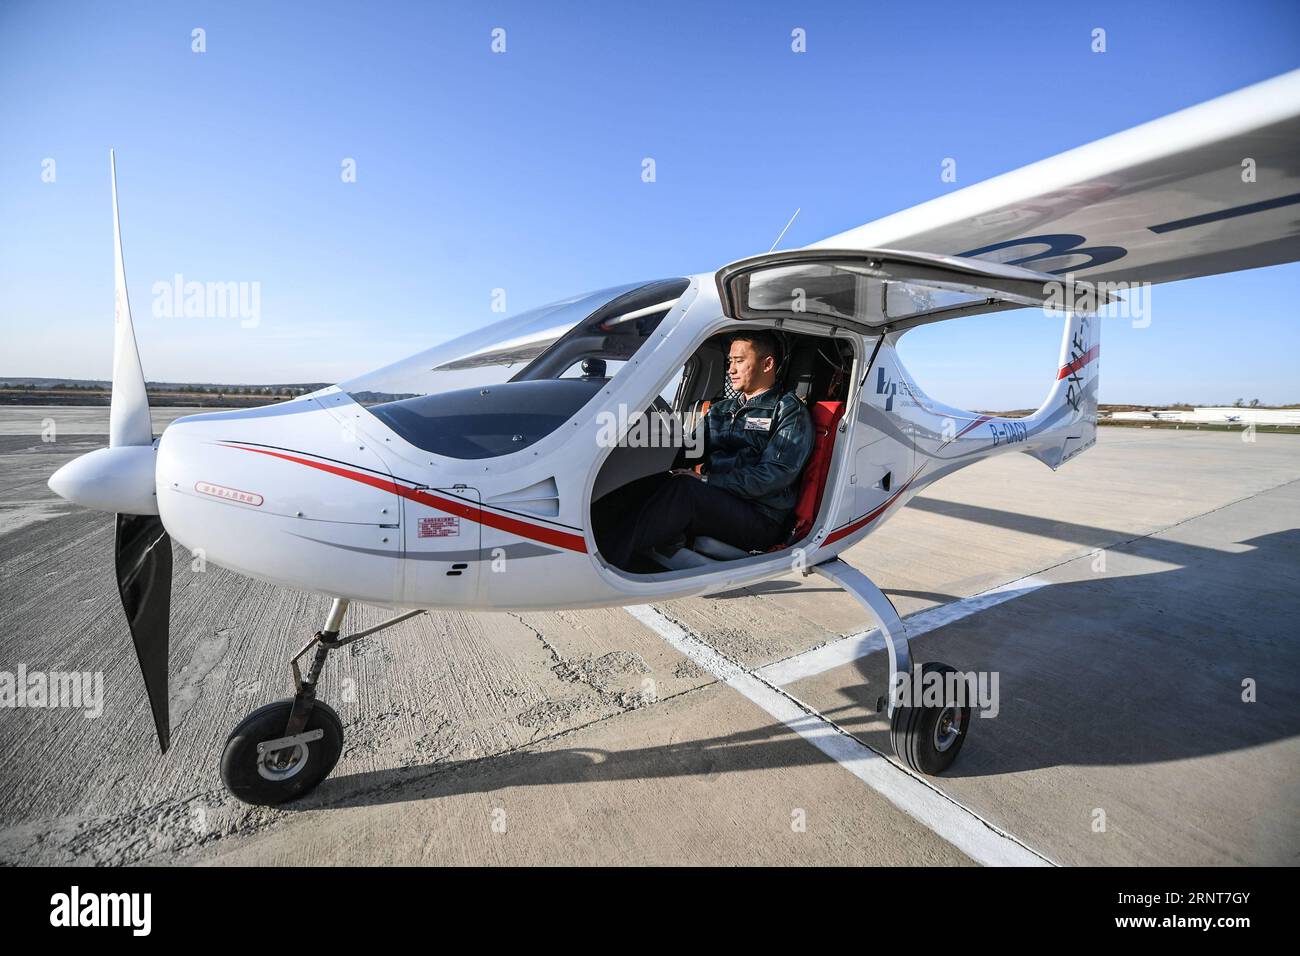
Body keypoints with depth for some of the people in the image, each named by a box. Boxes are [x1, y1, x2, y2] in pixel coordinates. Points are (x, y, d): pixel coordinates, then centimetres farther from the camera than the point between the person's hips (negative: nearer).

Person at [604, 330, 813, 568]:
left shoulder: (790, 412, 4)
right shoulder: (719, 410, 25)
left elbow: (775, 475, -10)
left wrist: (707, 481, -15)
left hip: (761, 522, -5)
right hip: (713, 502, 6)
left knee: (683, 489, -32)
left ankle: (611, 562, -33)